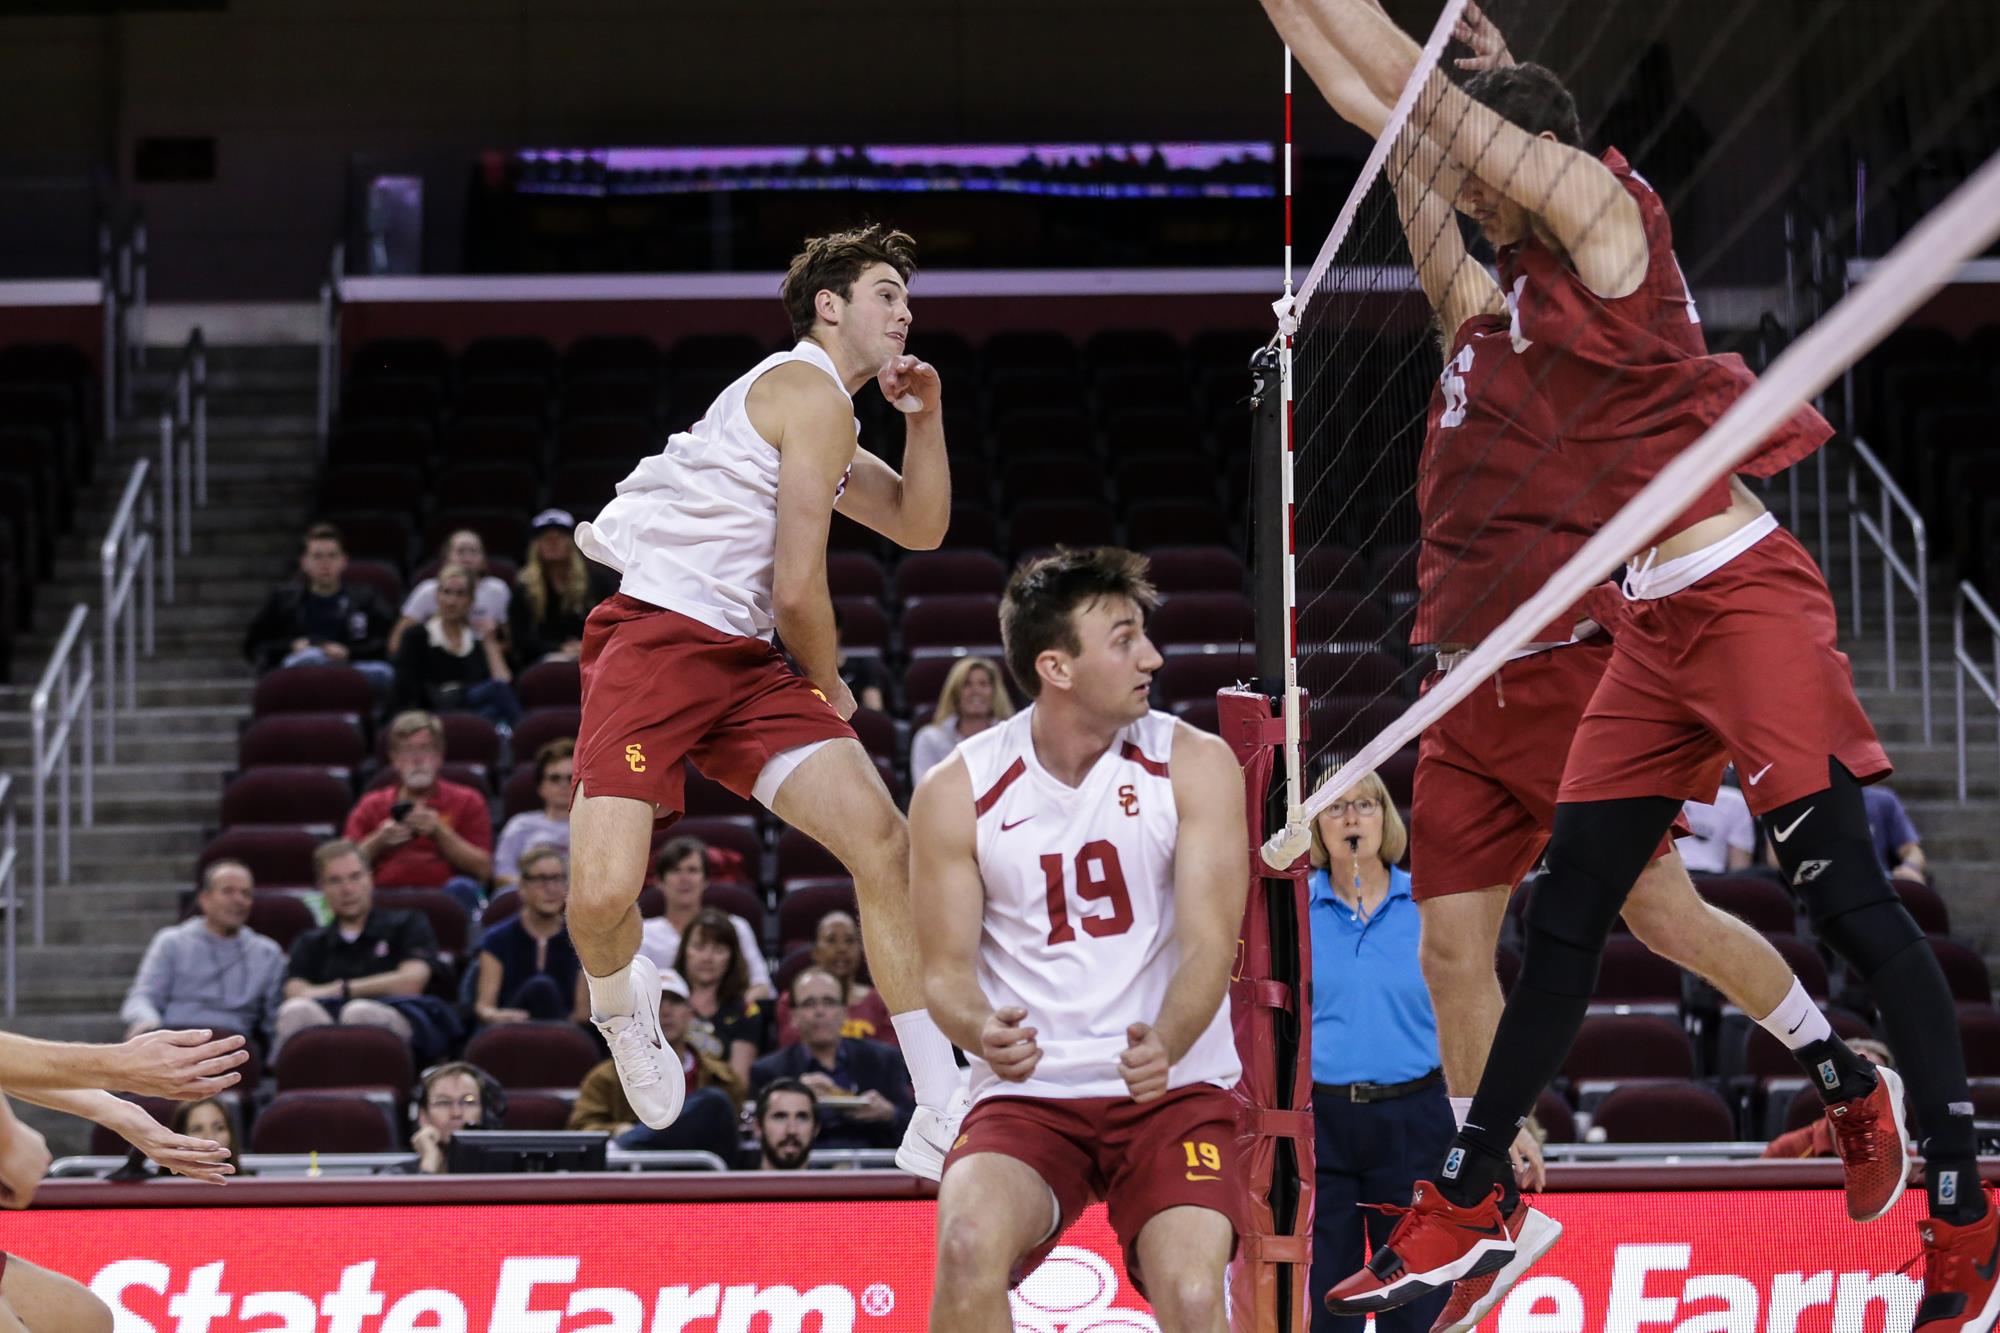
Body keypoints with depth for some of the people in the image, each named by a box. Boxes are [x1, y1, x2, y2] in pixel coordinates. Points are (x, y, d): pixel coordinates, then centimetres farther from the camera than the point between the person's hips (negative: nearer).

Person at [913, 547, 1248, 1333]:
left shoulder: (1195, 765, -3)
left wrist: (1165, 1046, -32)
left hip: (1172, 1089, 0)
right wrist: (983, 1031, -24)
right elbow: (946, 969, 1)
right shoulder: (957, 793, -1)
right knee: (968, 1246, -30)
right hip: (1026, 1093, 0)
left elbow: (1209, 943, -11)